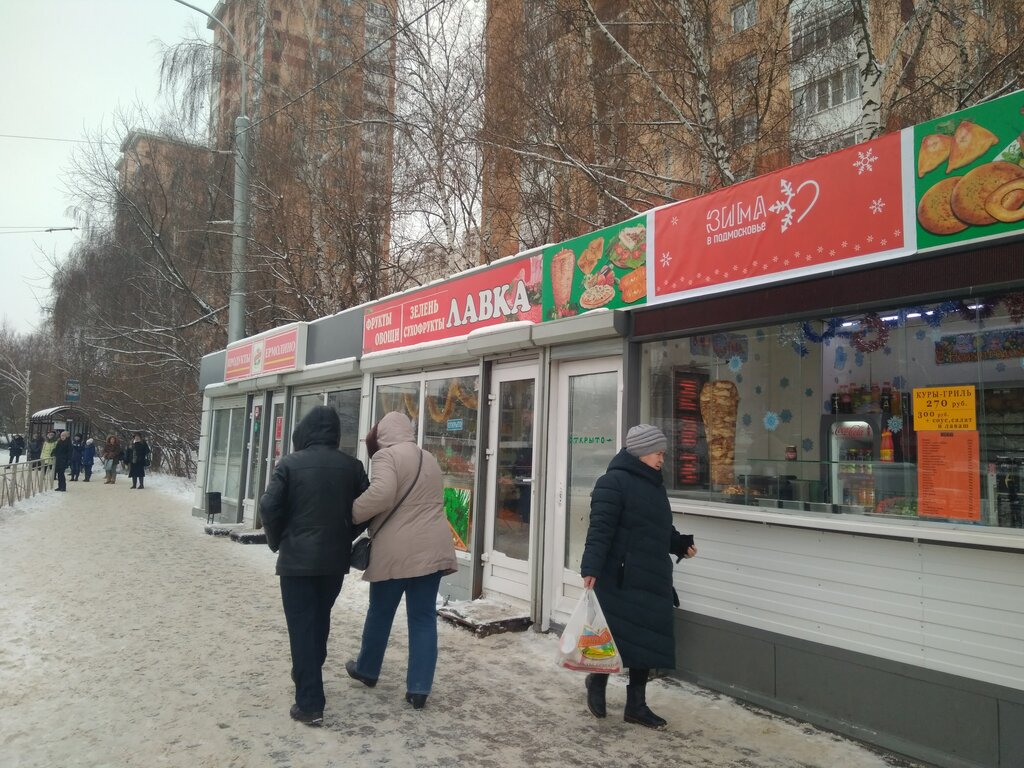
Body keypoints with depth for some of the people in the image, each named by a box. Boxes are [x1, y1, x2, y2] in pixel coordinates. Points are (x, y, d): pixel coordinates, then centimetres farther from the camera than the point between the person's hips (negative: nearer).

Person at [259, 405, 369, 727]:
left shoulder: (290, 463, -9)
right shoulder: (352, 466, 1)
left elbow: (270, 507, -11)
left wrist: (277, 542, 6)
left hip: (297, 558, -4)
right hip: (335, 559, 4)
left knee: (302, 626, 1)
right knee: (320, 620, 22)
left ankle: (310, 703, 0)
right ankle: (308, 676, 41)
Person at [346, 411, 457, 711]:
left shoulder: (387, 455, -7)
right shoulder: (429, 459, 18)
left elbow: (381, 494, -23)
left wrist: (351, 514, -12)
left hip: (396, 551, -6)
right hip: (432, 548, 6)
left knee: (380, 612, 15)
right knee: (424, 617, 7)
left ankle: (367, 670, 35)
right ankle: (419, 689, 6)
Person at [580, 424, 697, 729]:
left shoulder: (655, 485, 16)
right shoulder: (613, 482, -13)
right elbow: (600, 529, -20)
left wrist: (680, 544, 14)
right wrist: (591, 568, -27)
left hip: (652, 579, 9)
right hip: (619, 579, -8)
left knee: (647, 641, 11)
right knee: (615, 637, 1)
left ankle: (636, 705, 24)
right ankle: (597, 681, 30)